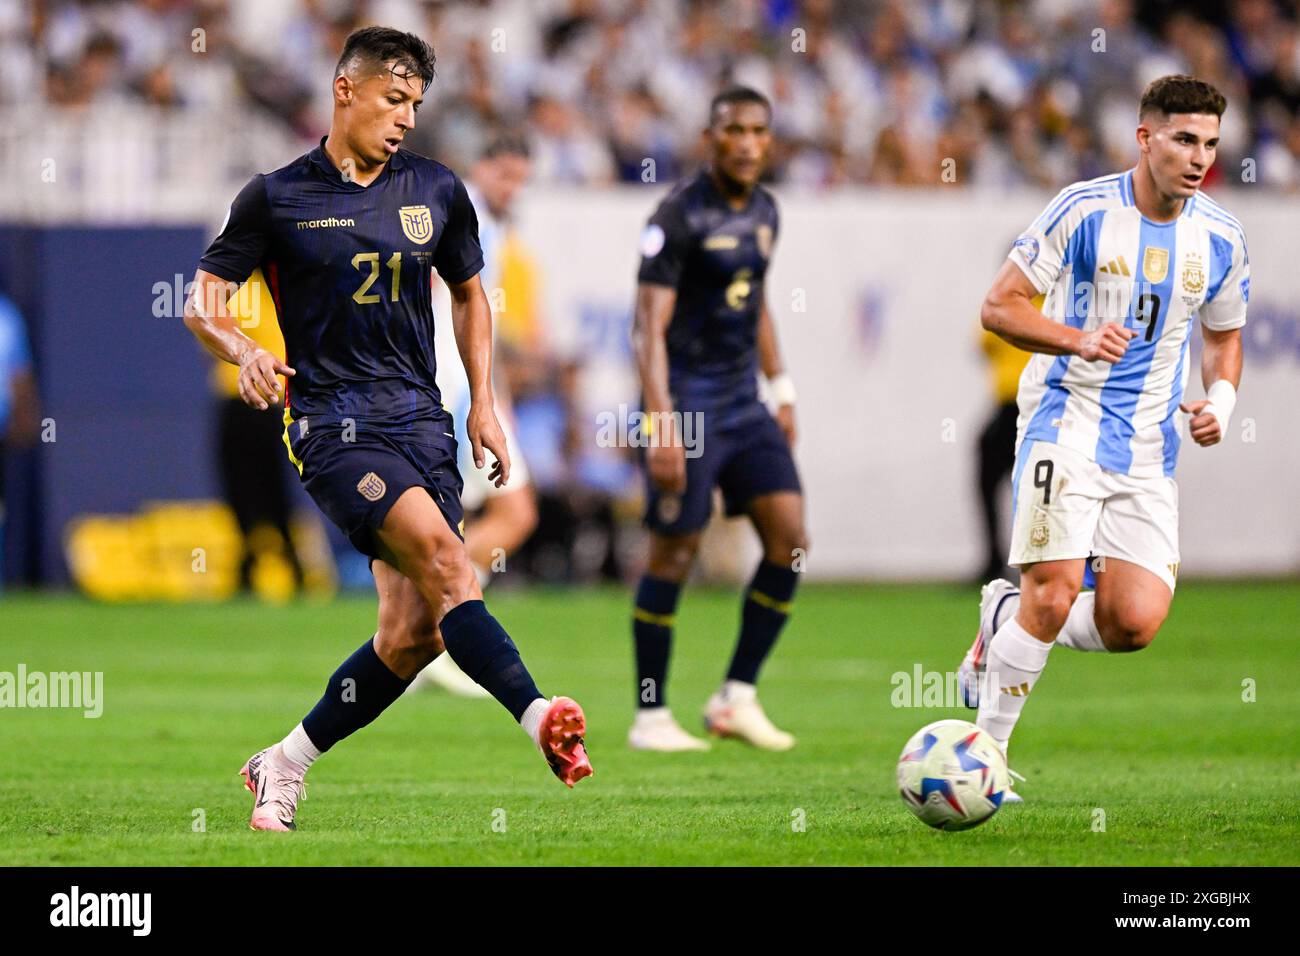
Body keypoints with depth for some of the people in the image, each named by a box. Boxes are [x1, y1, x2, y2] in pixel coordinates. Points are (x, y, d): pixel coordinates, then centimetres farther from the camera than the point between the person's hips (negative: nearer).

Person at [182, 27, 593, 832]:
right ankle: (539, 719, -39)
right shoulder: (278, 198, 1)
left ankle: (285, 765, 13)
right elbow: (202, 301, 5)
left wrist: (483, 404, 15)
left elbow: (469, 294, 25)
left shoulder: (437, 191, 11)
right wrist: (245, 353, -16)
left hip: (421, 418, 4)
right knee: (439, 551, -28)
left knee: (415, 634, -5)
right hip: (331, 420, -4)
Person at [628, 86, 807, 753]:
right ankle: (650, 717, 6)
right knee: (674, 552, -4)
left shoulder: (764, 211, 11)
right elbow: (650, 326, -16)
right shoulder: (679, 215, -13)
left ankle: (737, 697, 6)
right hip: (687, 403, -7)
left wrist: (782, 392, 22)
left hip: (744, 403, 7)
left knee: (790, 538, -3)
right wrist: (662, 424, -24)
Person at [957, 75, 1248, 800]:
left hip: (1148, 448, 4)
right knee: (1055, 590, -19)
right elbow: (999, 306, -7)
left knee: (1135, 624, -10)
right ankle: (987, 748, -2)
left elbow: (1225, 335, 21)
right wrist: (1078, 340, -23)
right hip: (1066, 421, -4)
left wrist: (1220, 400, 0)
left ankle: (1007, 617, 19)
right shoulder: (1086, 210, -8)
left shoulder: (1222, 239, 5)